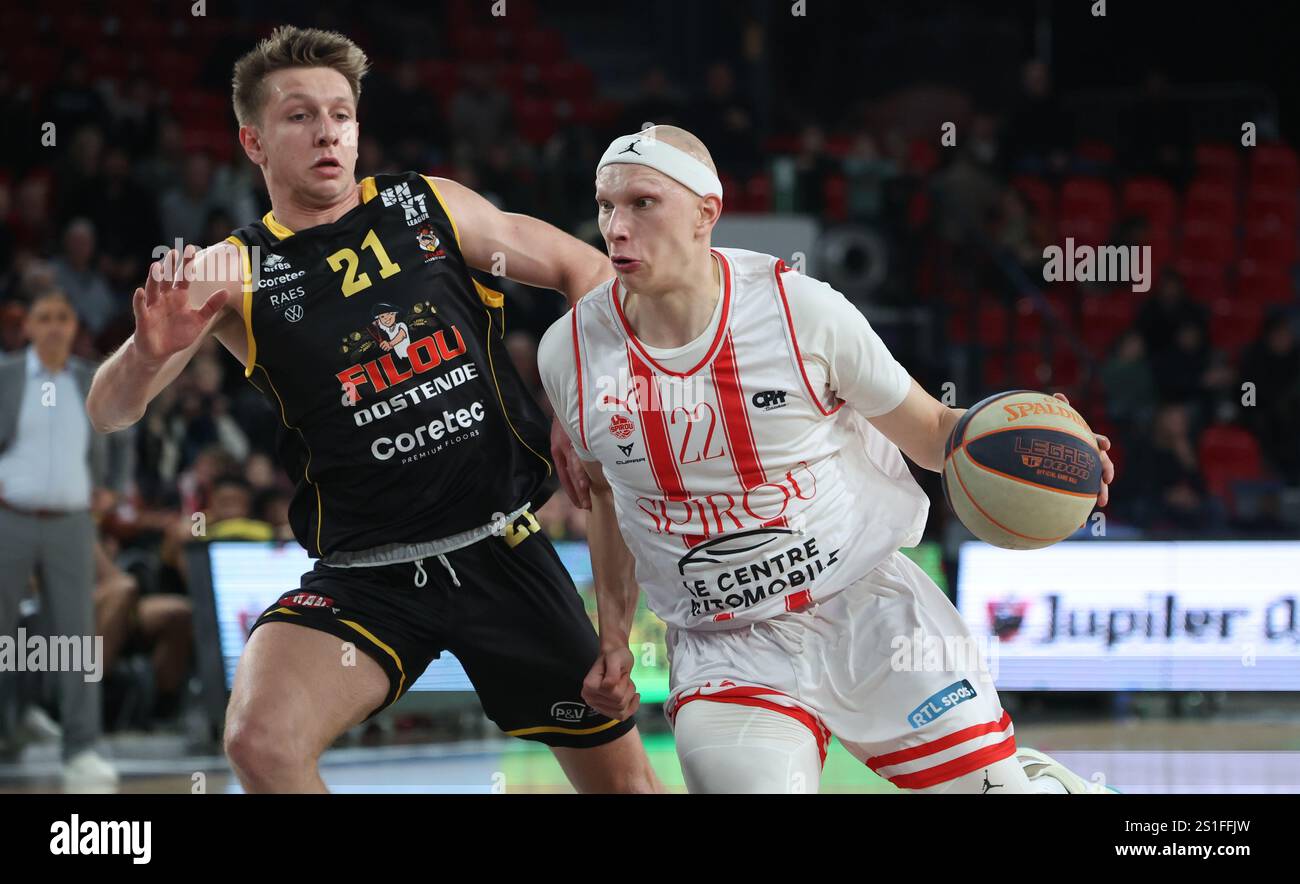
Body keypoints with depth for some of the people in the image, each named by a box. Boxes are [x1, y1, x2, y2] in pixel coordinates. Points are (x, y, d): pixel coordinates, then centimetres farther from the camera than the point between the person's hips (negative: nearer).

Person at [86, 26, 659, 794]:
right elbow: (110, 411, -9)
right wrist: (150, 352, -31)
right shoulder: (234, 273, -3)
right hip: (366, 577, -2)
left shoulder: (429, 207, 3)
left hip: (504, 549, 2)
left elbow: (583, 268, 12)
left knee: (624, 779, 8)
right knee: (261, 743, -29)